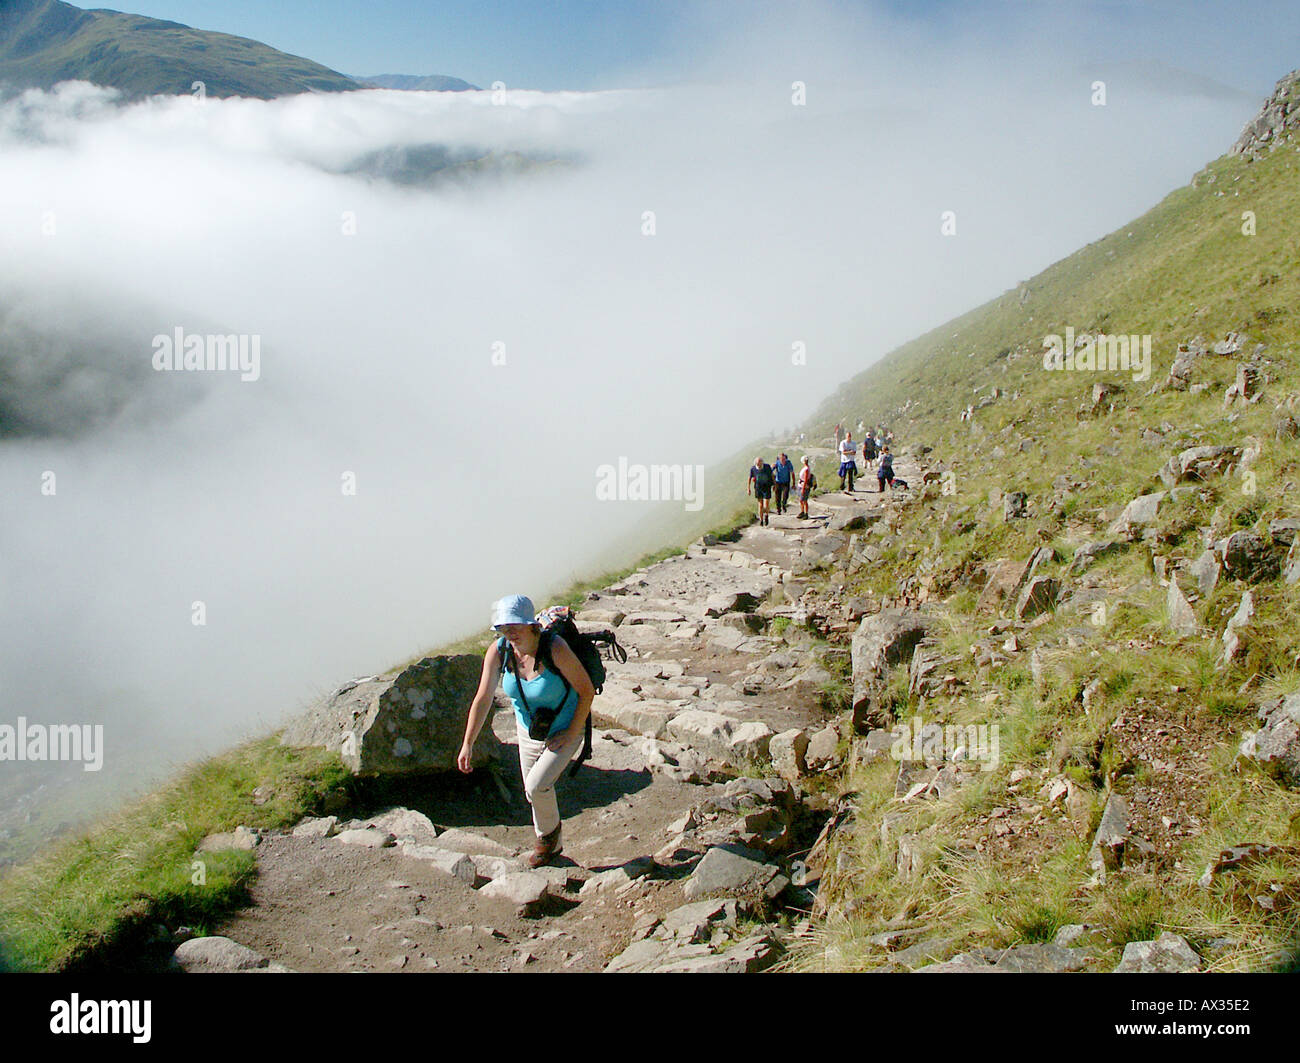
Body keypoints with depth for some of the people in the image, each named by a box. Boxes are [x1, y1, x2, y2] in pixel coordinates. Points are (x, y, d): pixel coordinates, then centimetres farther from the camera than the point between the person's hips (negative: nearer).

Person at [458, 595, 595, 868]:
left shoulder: (555, 649, -30)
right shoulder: (498, 651, -16)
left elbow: (587, 690, -21)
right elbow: (483, 699, -14)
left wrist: (571, 735, -19)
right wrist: (467, 744, -18)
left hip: (564, 732, -5)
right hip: (528, 732, 5)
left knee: (536, 787, -18)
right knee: (534, 794, 16)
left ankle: (549, 832, 15)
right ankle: (551, 846, 43)